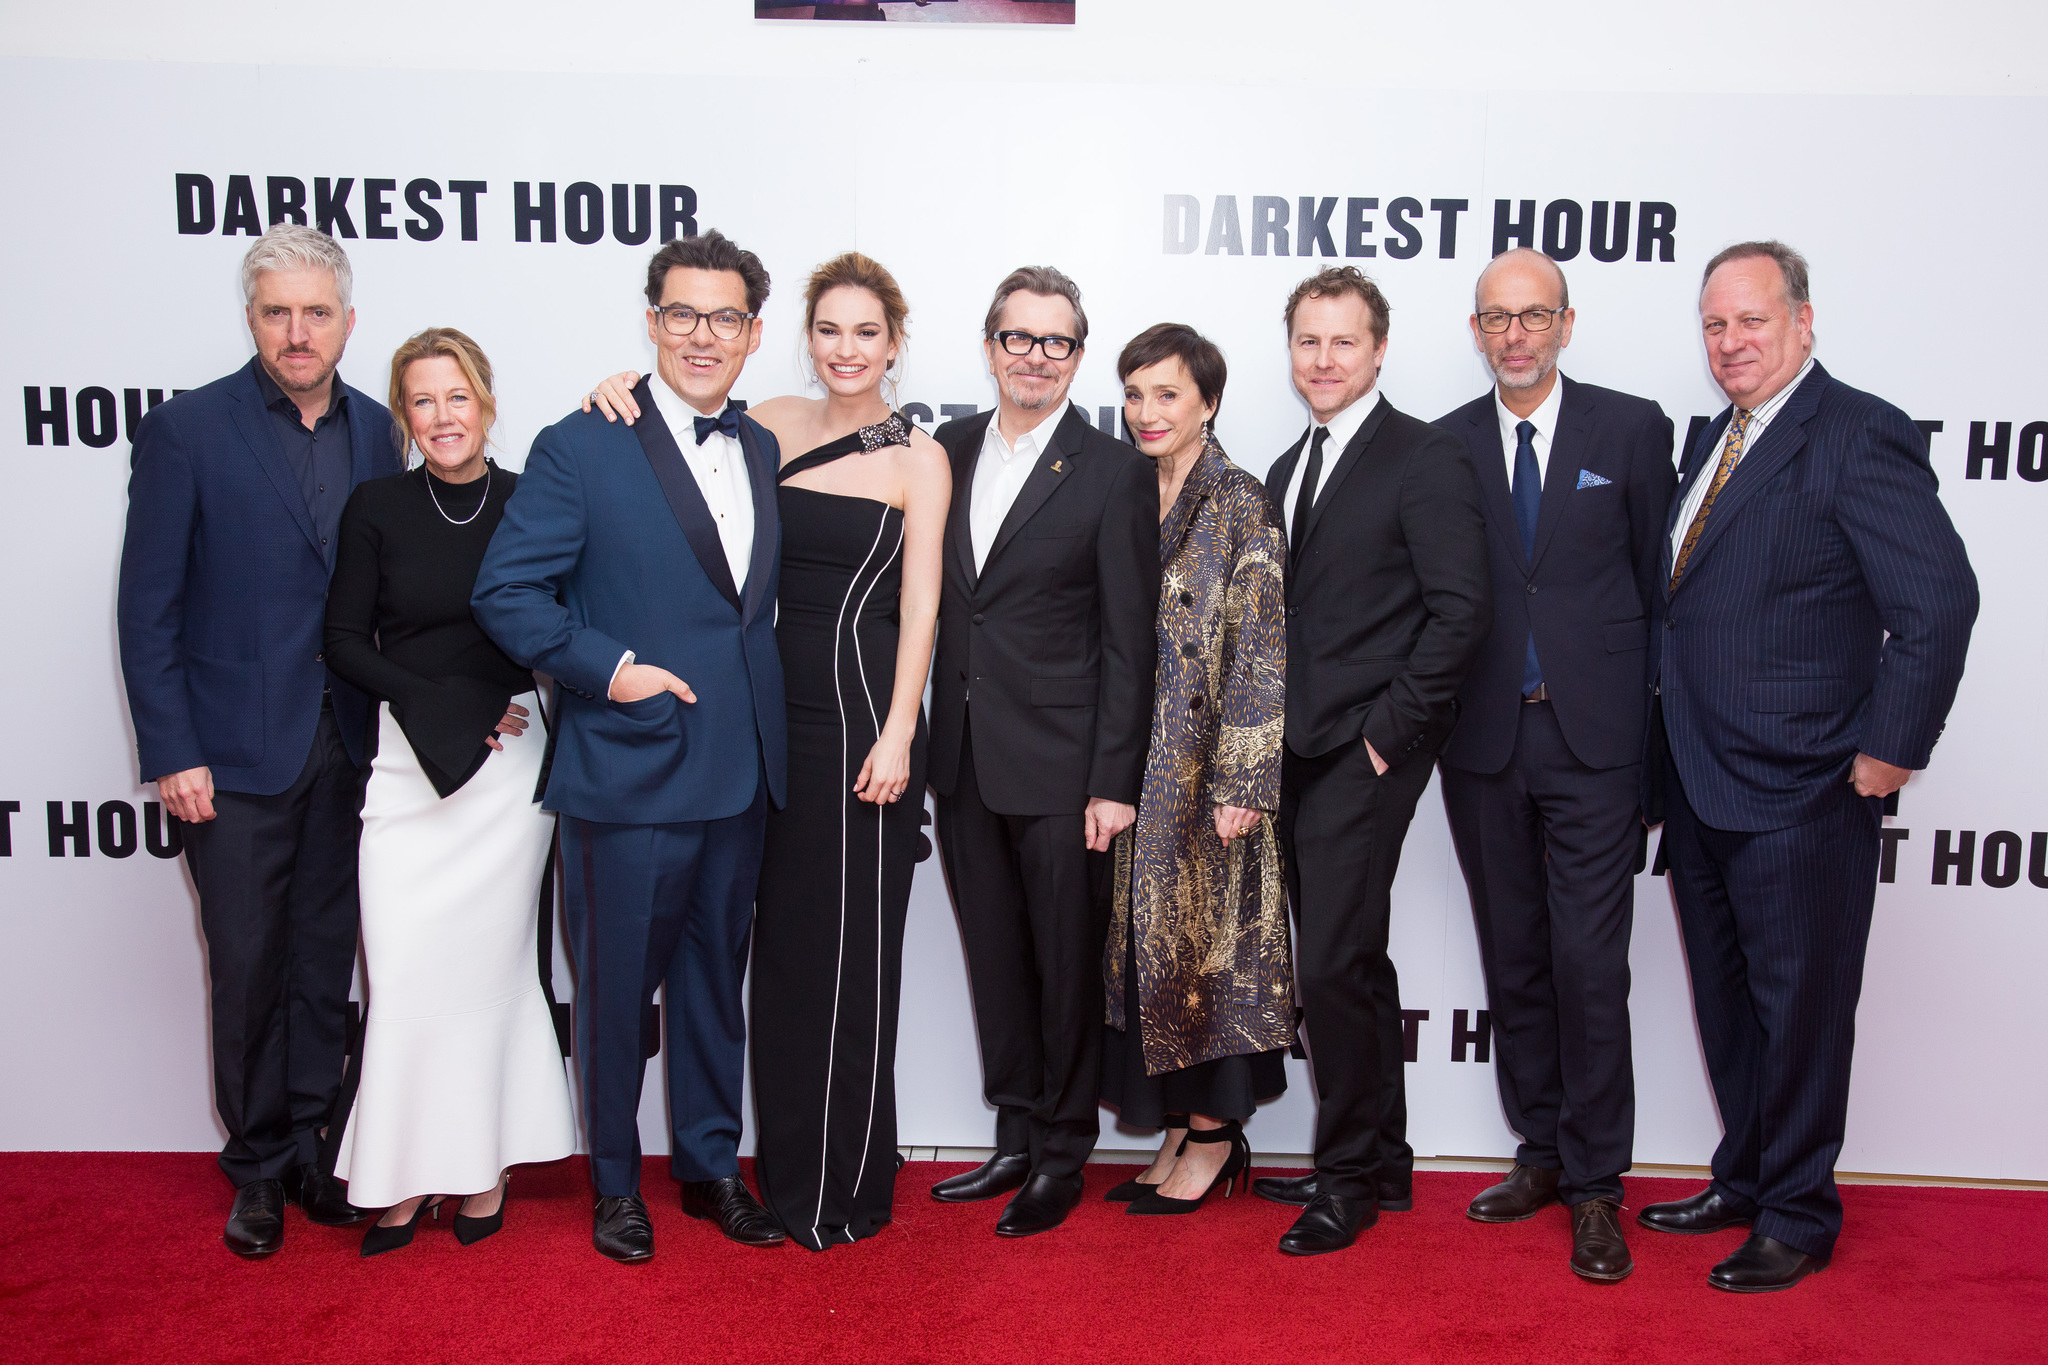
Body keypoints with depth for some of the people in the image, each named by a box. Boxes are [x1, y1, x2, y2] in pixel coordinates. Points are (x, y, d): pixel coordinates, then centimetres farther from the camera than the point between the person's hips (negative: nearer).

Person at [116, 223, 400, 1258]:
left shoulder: (373, 430, 5)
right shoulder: (186, 430, -7)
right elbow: (147, 609, -7)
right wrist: (171, 753, -11)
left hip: (346, 745, 4)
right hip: (235, 753, -3)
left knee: (325, 959, 13)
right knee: (248, 969, 7)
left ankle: (313, 1147, 30)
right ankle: (257, 1164, 26)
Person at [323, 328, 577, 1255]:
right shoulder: (377, 508, 1)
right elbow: (346, 642, 0)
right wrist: (451, 706, -7)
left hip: (510, 762, 0)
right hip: (409, 762, 0)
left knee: (488, 963, 5)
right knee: (406, 970, -2)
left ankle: (483, 1163, 20)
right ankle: (406, 1174, 13)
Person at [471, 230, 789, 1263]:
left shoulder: (763, 451, 10)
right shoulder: (580, 448, -7)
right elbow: (506, 591, -10)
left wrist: (767, 729, 5)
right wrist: (608, 668, -18)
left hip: (740, 773, 5)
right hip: (625, 773, -5)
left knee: (716, 980, 17)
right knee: (617, 990, 9)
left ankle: (710, 1166, 34)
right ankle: (615, 1182, 30)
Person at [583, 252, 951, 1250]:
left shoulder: (918, 459, -2)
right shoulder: (776, 426, 9)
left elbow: (919, 607, -5)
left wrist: (896, 736, -12)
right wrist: (625, 395, -2)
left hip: (864, 711, -4)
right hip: (778, 708, 4)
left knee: (852, 948, 2)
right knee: (781, 940, 11)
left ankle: (847, 1187, 18)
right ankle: (788, 1168, 27)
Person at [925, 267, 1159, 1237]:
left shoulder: (1115, 472, -6)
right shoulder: (948, 449, 9)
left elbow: (1129, 640, -8)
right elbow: (935, 599, 12)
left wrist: (1115, 782, -11)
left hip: (1060, 766, -4)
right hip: (964, 758, 5)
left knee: (1067, 967, 7)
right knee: (995, 963, 14)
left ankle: (1064, 1155, 24)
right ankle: (1016, 1142, 29)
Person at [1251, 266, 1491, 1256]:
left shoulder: (1426, 460, -7)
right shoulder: (1286, 469, 18)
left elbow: (1461, 609, -14)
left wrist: (1389, 729, -15)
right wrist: (1271, 732, 10)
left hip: (1367, 754, -7)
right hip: (1298, 755, 8)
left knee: (1331, 965, -7)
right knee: (1349, 963, 14)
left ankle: (1350, 1173, 12)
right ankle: (1381, 1162, 28)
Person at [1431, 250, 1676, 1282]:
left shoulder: (1632, 430, 2)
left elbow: (1658, 581, 4)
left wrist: (1653, 722, 2)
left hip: (1595, 741, -2)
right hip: (1482, 743, 3)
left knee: (1589, 963, -3)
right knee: (1513, 960, 12)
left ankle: (1595, 1184, 12)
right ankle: (1542, 1151, 27)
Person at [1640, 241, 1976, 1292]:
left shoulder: (1860, 438, -12)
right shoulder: (1711, 441, 13)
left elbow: (1939, 602, -18)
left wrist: (1887, 752, -16)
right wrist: (1666, 747, 12)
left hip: (1798, 793, -8)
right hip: (1696, 785, 8)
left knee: (1799, 1008, 6)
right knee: (1725, 1001, 19)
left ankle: (1798, 1216, 23)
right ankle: (1744, 1179, 36)